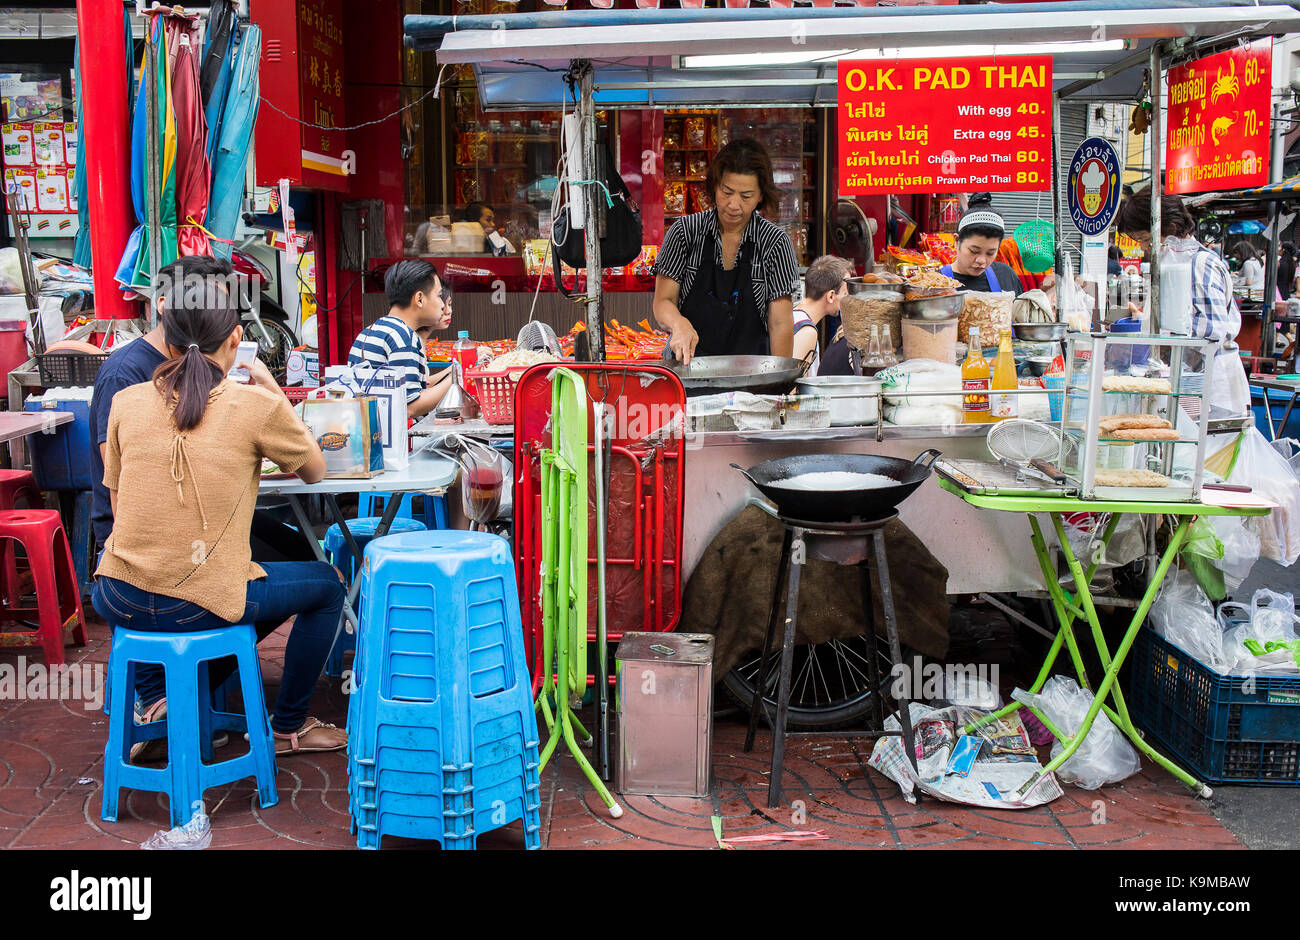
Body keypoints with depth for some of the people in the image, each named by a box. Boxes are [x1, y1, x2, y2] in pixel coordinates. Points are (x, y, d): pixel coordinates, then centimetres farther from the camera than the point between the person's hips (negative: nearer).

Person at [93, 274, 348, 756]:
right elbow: (315, 471, 9)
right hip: (200, 606, -4)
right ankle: (287, 725, 27)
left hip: (118, 601, 5)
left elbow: (119, 506, 12)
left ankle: (155, 702, 31)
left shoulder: (126, 401, 2)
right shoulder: (257, 406, -9)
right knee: (326, 584, 19)